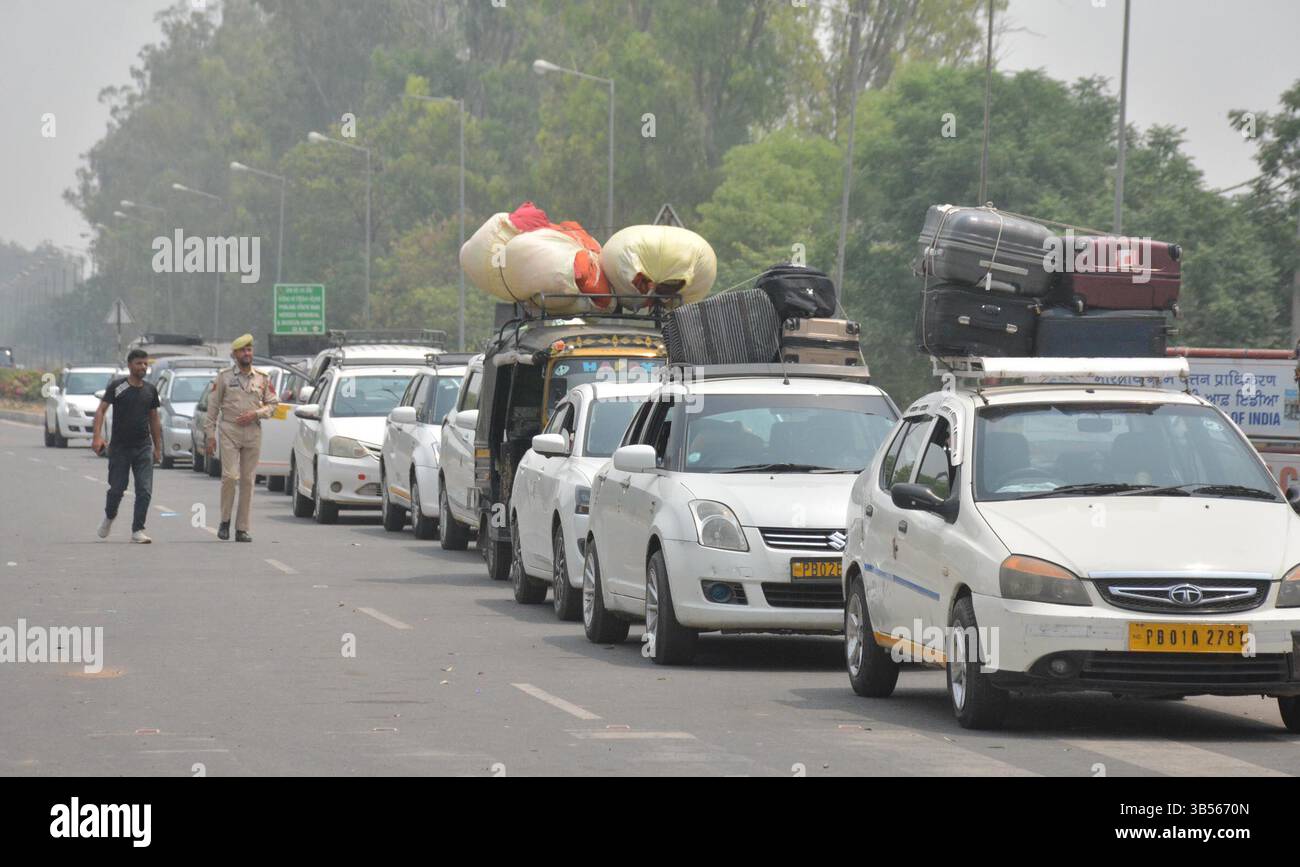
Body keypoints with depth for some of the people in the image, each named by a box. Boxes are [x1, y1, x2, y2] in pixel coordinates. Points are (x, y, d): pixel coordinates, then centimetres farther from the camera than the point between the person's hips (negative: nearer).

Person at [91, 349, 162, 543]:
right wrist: (97, 436, -24)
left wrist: (158, 448, 16)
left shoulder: (150, 390, 9)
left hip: (143, 448, 3)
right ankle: (109, 517, 33)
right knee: (117, 489, 4)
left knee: (144, 491, -8)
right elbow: (101, 410, -10)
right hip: (119, 447, -3)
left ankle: (137, 530, -5)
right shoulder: (117, 386, -4)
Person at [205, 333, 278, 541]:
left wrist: (255, 414, -8)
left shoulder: (262, 379, 10)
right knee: (230, 476, -14)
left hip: (253, 433, 2)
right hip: (230, 431, -2)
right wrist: (211, 435, -1)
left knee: (248, 480, 1)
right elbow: (213, 406, 5)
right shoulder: (224, 377, 5)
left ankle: (242, 529, 5)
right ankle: (225, 521, 3)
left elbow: (272, 404, 11)